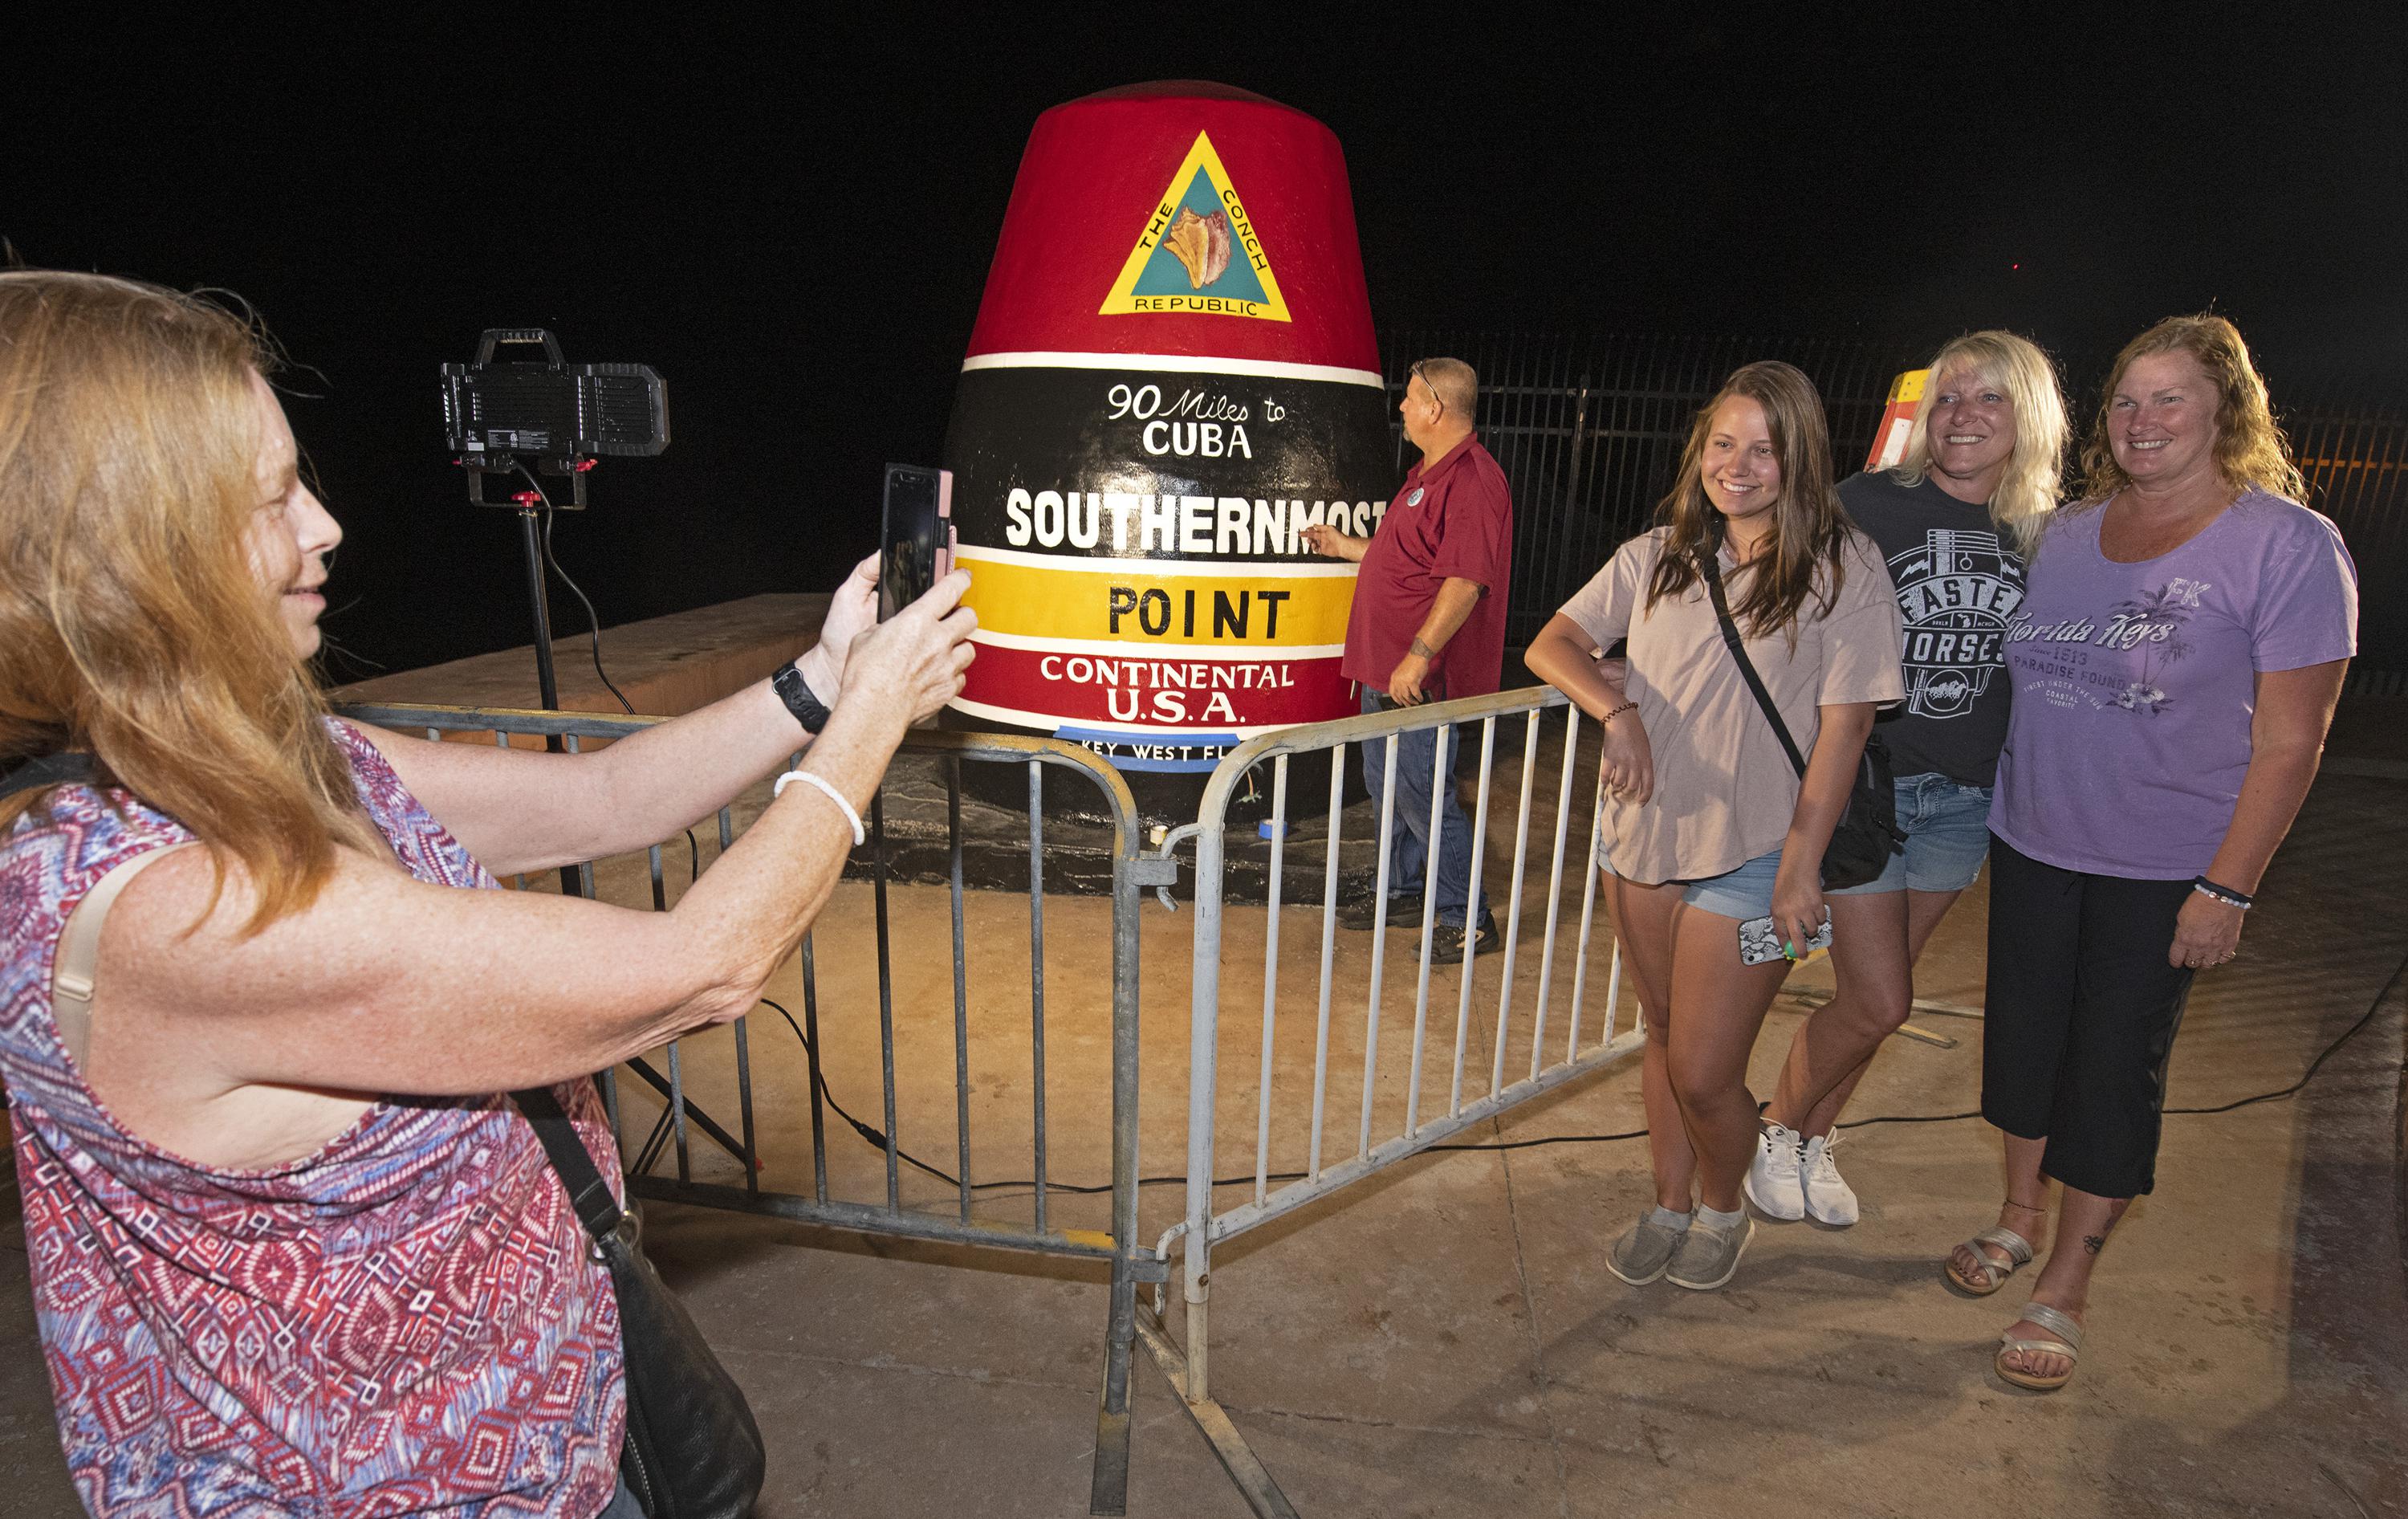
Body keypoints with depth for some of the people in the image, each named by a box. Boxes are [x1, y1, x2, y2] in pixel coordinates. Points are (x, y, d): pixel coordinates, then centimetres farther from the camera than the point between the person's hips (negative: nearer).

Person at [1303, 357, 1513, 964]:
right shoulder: (1428, 474, 17)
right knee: (1387, 783, 18)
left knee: (1424, 796, -6)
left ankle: (1468, 920, 8)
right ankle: (1405, 893, 33)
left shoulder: (1472, 480, -17)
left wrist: (1418, 656, -27)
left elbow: (1466, 580, -25)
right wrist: (1343, 544, 36)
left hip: (1423, 677, -11)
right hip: (1387, 669, 11)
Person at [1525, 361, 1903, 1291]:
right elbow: (1554, 643, 3)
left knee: (1703, 1074, -1)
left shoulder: (1842, 567, -7)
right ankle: (1669, 1205, 39)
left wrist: (1802, 865, -12)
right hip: (1641, 837, 5)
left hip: (1749, 856, -4)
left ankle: (1723, 1209, 31)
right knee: (1661, 1039, 18)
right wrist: (1617, 709, -17)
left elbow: (1844, 724, -9)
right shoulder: (1658, 554, 5)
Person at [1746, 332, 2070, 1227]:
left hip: (1964, 799, 4)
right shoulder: (1868, 504, -10)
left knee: (1877, 993, 14)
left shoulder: (2041, 535, 3)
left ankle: (1814, 1142, 35)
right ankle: (1775, 1131, 24)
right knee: (1879, 1003, -3)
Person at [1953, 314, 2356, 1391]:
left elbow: (2290, 739, -12)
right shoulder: (2070, 530, 4)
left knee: (2114, 1069, 5)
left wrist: (2227, 889, -15)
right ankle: (2020, 1216, 38)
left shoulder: (2288, 544, -11)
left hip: (2163, 872, -4)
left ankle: (2064, 1291, 22)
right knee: (2024, 1038, 14)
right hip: (2033, 845, 5)